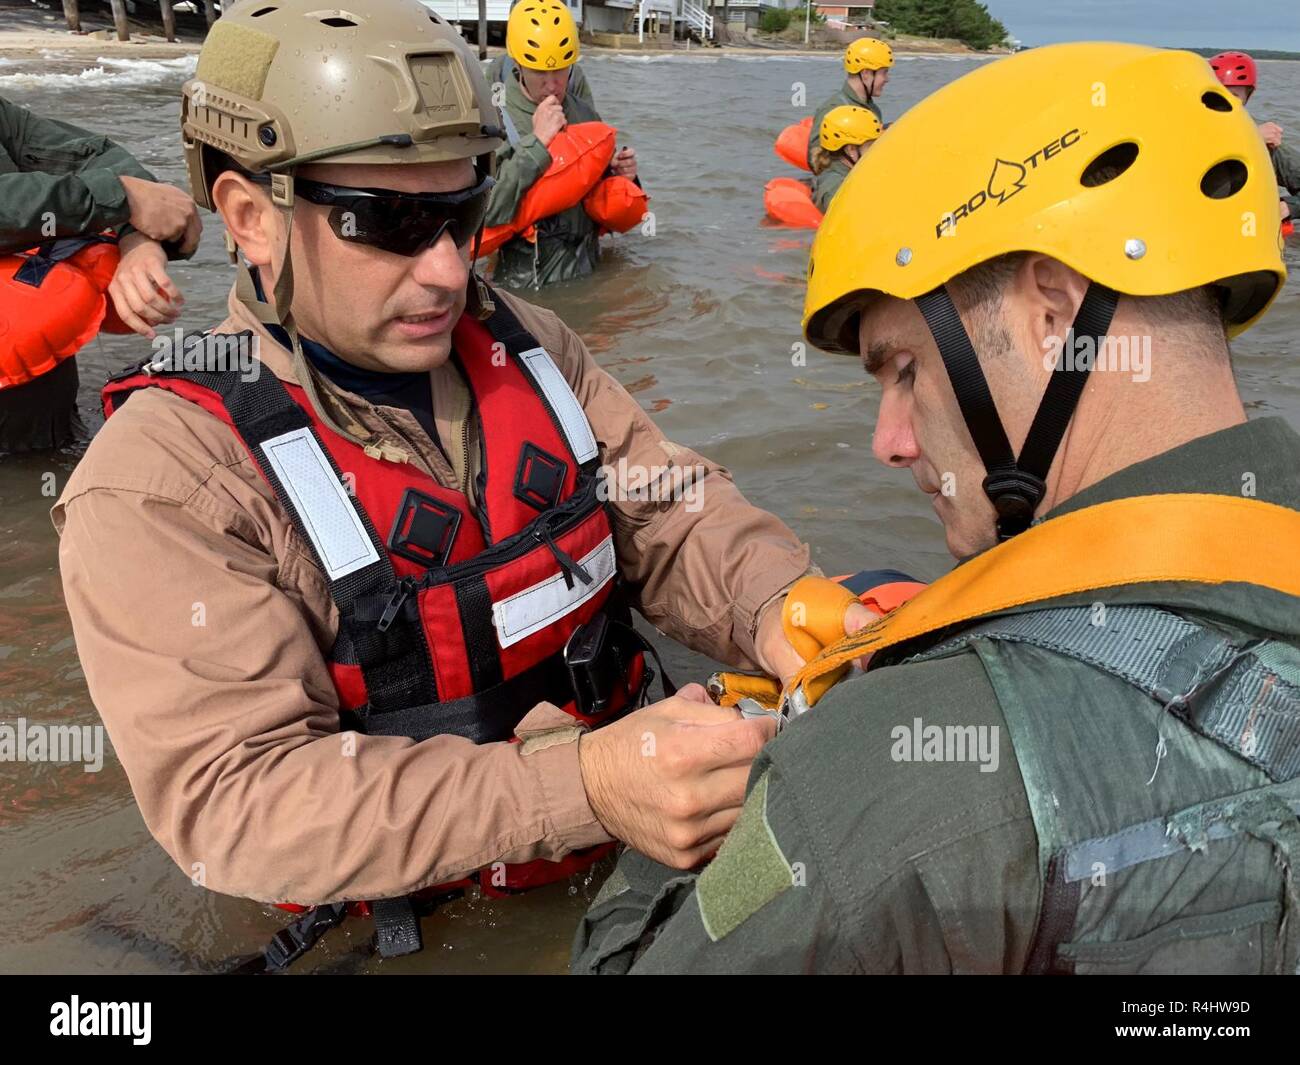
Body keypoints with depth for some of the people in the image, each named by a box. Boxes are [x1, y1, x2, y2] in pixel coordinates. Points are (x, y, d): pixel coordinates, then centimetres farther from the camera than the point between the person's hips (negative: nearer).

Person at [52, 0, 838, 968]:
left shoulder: (525, 345, 2)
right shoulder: (157, 484, -17)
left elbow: (672, 519, -1)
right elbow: (230, 799, -24)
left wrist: (781, 612, -24)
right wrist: (582, 787, -35)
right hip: (404, 920, -2)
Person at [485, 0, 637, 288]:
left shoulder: (585, 113, 8)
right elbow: (484, 214, -22)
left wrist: (623, 176, -2)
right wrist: (536, 144, -21)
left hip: (586, 275, 5)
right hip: (522, 283, -5)